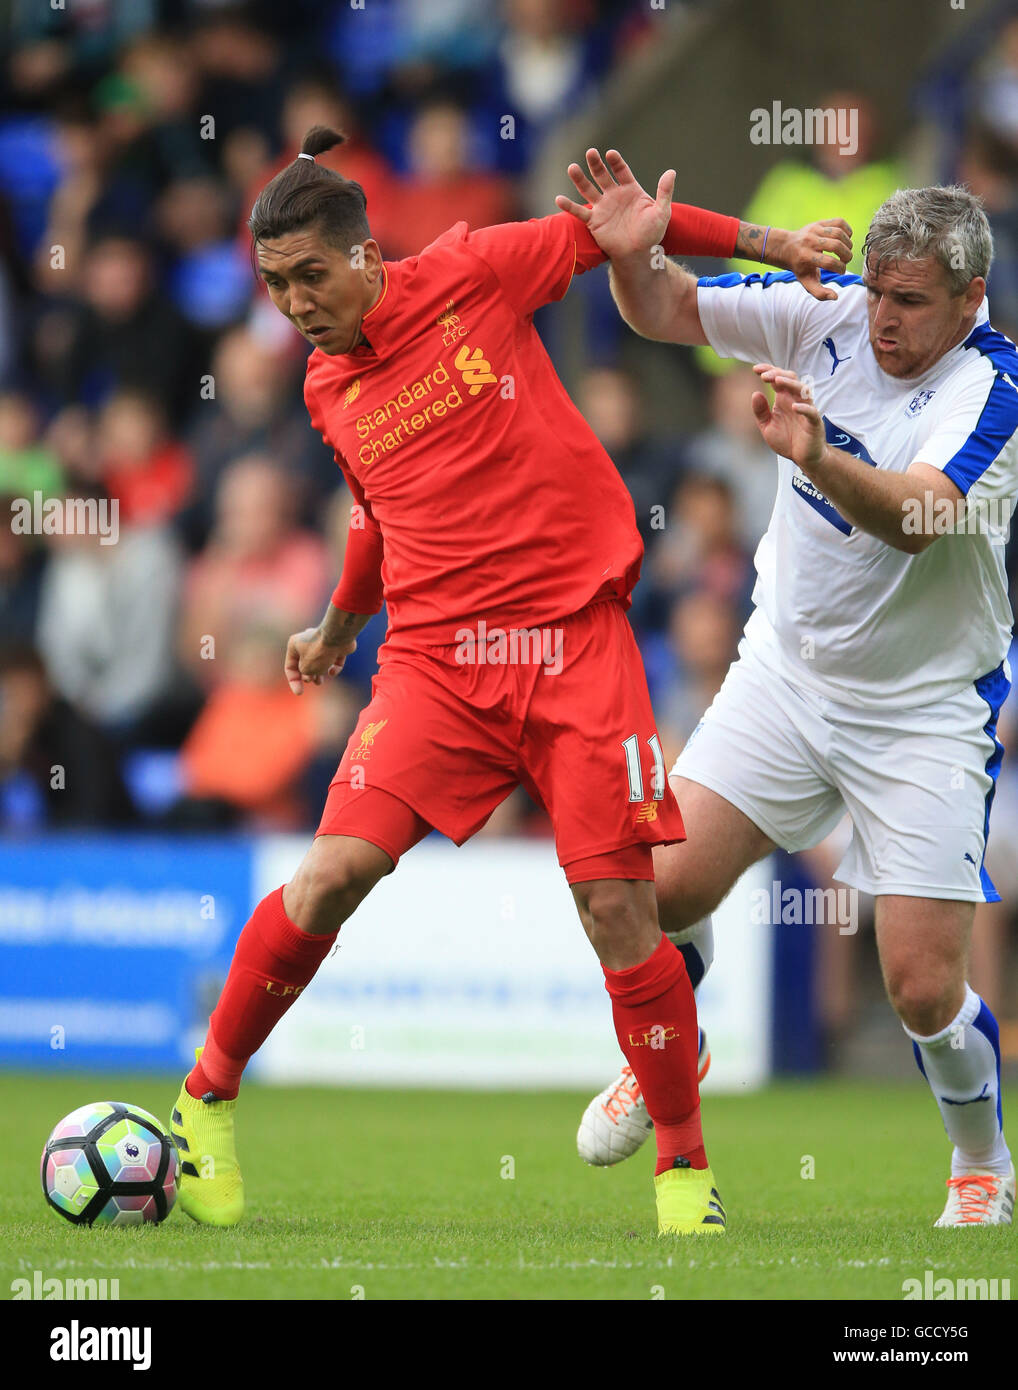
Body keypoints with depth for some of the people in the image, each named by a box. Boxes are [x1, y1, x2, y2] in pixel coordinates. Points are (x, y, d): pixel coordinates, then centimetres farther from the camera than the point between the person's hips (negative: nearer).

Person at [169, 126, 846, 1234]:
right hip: (434, 653, 2)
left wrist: (765, 243, 11)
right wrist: (338, 628, 41)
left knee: (620, 912, -7)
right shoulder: (328, 391, 10)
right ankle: (207, 1098, 1)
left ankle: (684, 1165, 9)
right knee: (334, 871, -17)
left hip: (575, 636, -2)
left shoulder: (469, 275, -3)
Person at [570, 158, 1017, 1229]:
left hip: (926, 711, -4)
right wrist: (631, 255, -21)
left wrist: (818, 458, -54)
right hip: (787, 668, 4)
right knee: (667, 882, -10)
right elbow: (666, 312, 1)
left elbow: (915, 520, -36)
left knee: (923, 990, -8)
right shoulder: (827, 310, -7)